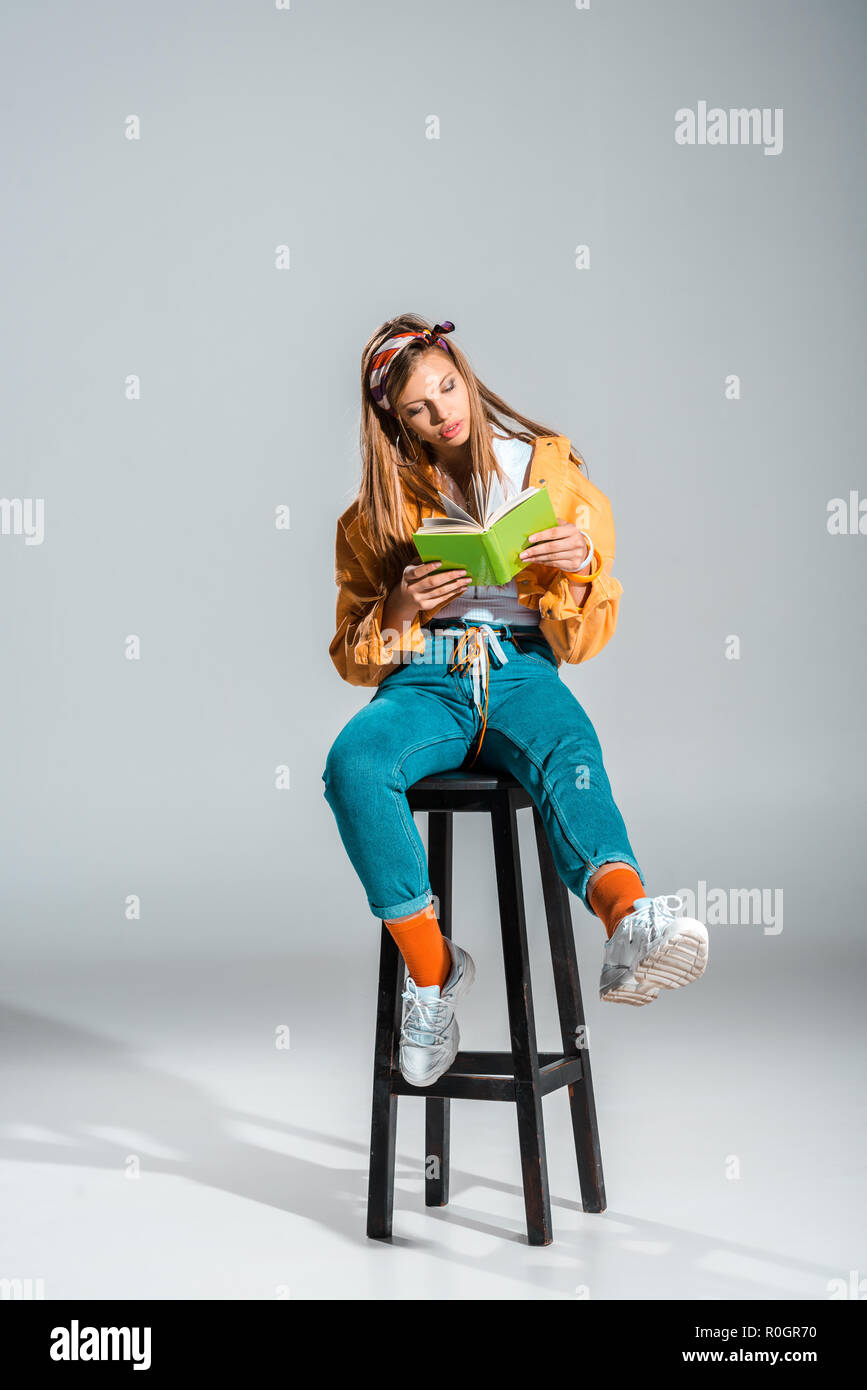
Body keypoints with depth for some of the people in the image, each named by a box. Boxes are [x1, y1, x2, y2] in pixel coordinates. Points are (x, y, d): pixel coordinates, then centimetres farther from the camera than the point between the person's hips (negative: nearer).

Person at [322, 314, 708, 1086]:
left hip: (522, 672, -1)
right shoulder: (380, 509, 17)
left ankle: (630, 922, -66)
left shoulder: (552, 471, 15)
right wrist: (401, 609, -7)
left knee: (573, 761, -38)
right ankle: (432, 970, -26)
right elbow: (352, 657, 15)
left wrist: (583, 568, -9)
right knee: (353, 764, -35)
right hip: (424, 681, 1)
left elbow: (584, 641, 13)